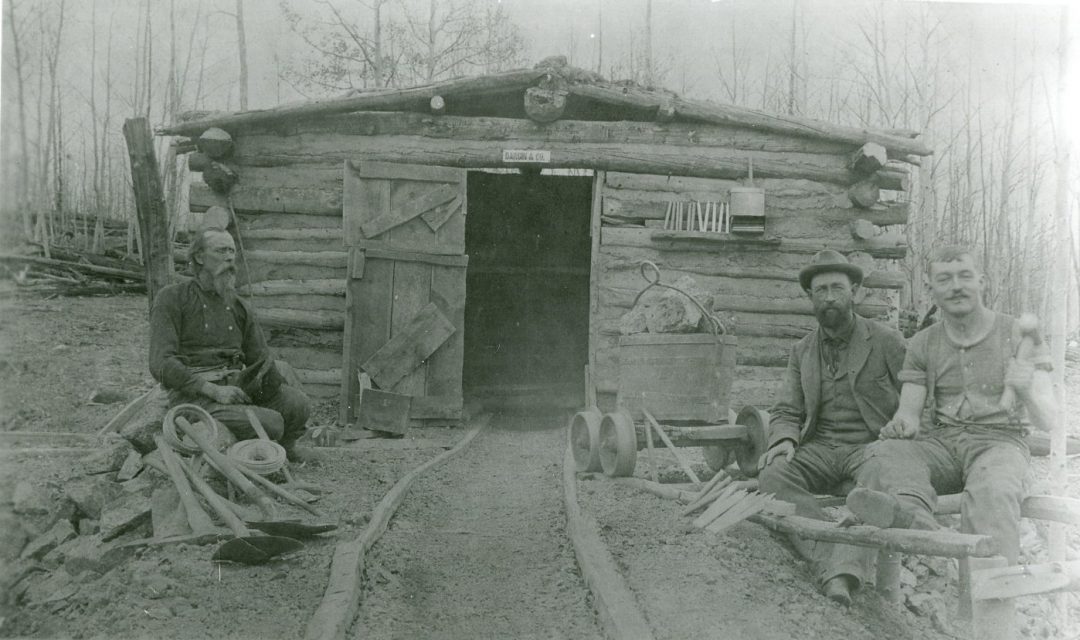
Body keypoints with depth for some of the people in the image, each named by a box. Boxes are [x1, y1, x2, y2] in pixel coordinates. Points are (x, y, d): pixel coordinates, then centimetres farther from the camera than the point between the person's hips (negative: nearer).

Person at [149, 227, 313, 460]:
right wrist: (214, 390, -20)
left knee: (297, 403, -21)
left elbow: (261, 361, 21)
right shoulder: (172, 299, 1)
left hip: (235, 386, 5)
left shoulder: (240, 307, 17)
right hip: (193, 395, -5)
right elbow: (161, 364, -10)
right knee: (270, 424, -27)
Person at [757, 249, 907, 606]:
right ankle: (833, 568, -39)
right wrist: (784, 439, -11)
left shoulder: (888, 342, 6)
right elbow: (785, 412, 13)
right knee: (773, 475, -28)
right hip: (819, 449, 3)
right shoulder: (802, 351, 16)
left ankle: (843, 575, -50)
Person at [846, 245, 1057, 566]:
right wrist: (903, 423, -22)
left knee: (991, 492, -38)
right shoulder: (923, 344, 12)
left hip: (999, 441, -2)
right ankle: (914, 515, -59)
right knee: (885, 452, -30)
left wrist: (1028, 388, -28)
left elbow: (1045, 419, -3)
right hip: (941, 441, 3)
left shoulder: (1018, 335, 3)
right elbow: (909, 410, 5)